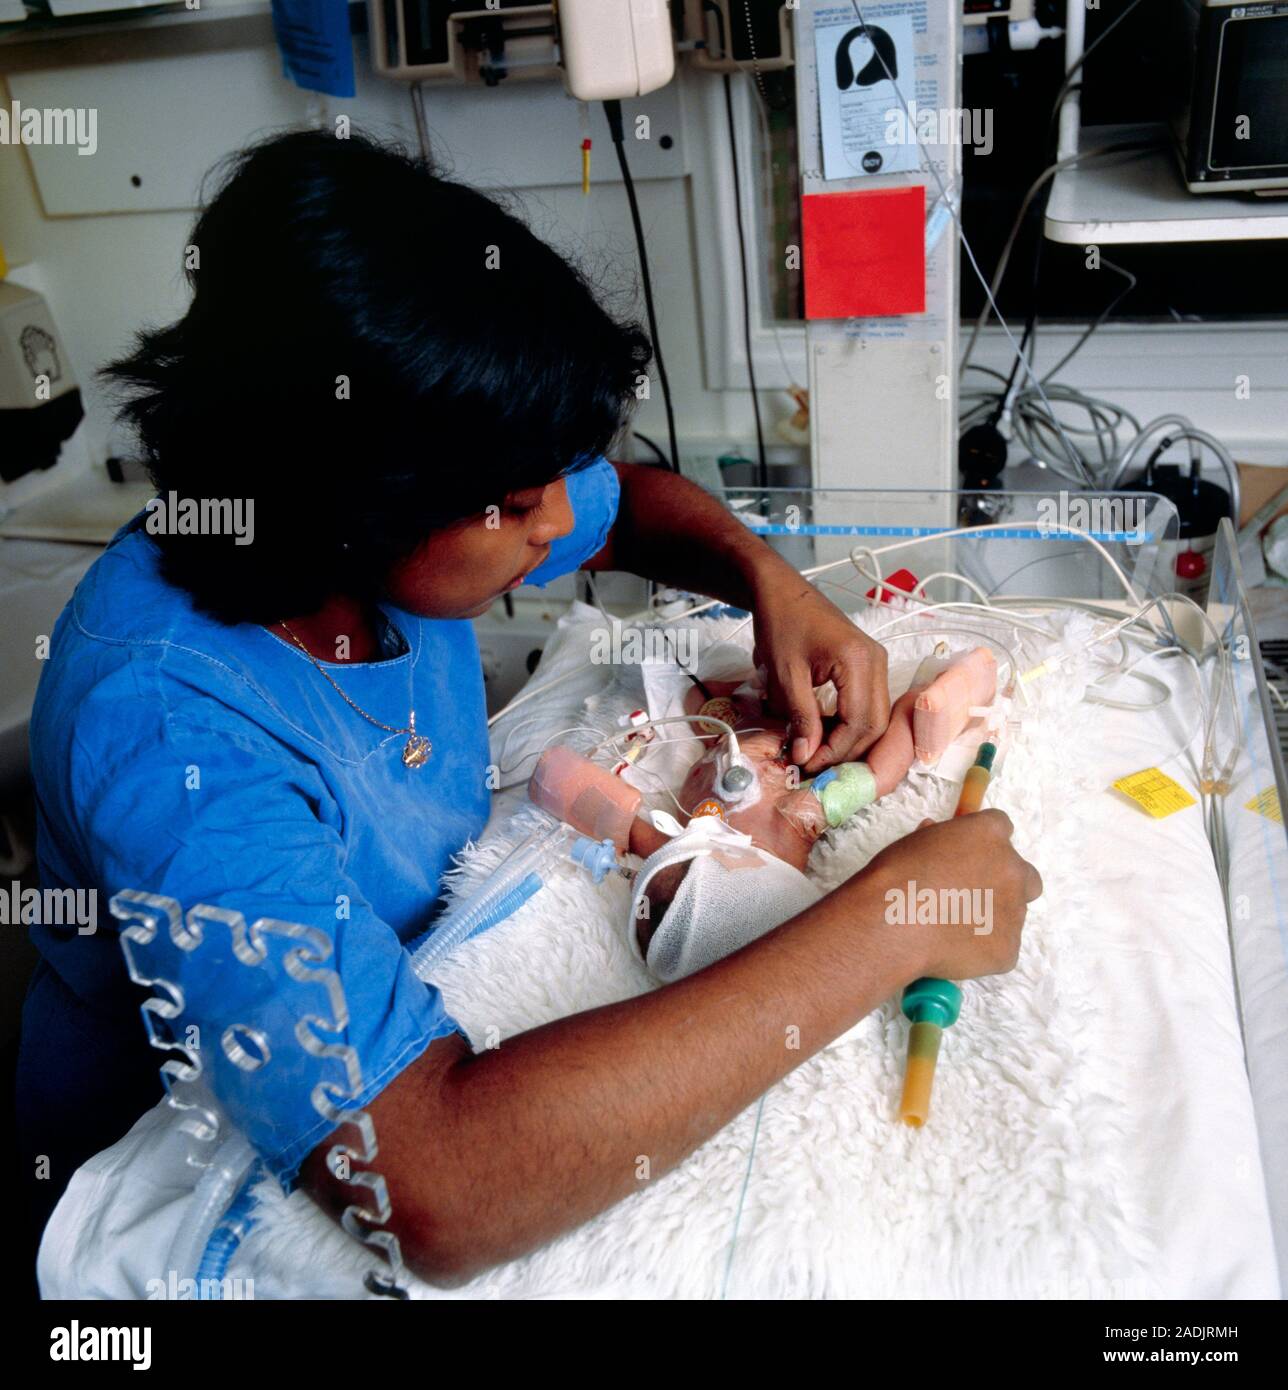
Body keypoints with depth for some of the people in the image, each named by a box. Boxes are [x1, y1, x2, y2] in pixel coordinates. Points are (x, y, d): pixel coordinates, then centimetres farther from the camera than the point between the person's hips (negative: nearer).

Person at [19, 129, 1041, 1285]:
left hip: (415, 1005, 6)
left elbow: (631, 505, 7)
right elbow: (439, 1193, -45)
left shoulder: (407, 510, -15)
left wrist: (769, 579, -15)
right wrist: (886, 923, -39)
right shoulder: (166, 723, -37)